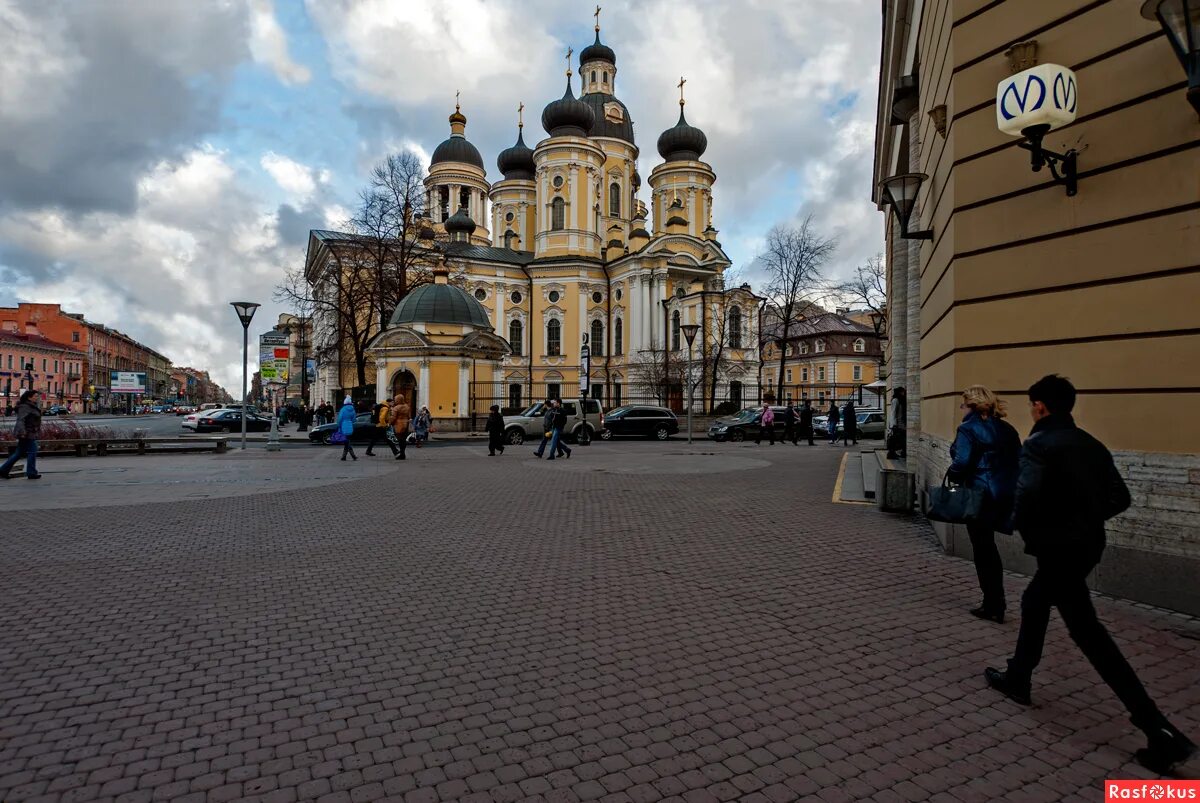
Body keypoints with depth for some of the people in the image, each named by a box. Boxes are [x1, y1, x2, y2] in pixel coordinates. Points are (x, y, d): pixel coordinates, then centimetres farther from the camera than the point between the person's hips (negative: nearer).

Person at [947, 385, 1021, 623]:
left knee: (983, 550, 5)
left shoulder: (969, 428, -12)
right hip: (1005, 494, 7)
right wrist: (1009, 483, 16)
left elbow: (962, 462, -21)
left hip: (980, 494, -7)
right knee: (988, 548, 18)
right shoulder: (1006, 429, 9)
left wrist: (951, 475, -3)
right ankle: (995, 604, 25)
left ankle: (993, 606, 13)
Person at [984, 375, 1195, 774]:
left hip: (1059, 547, -9)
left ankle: (1160, 730, -1)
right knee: (1034, 604, 23)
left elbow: (1026, 496, -28)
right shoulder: (1090, 444, 8)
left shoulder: (1039, 444, -17)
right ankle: (1017, 678, 35)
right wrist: (1085, 519, 14)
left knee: (1088, 632, -3)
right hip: (1087, 543, 9)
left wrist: (1027, 530, -8)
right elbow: (1119, 497, 10)